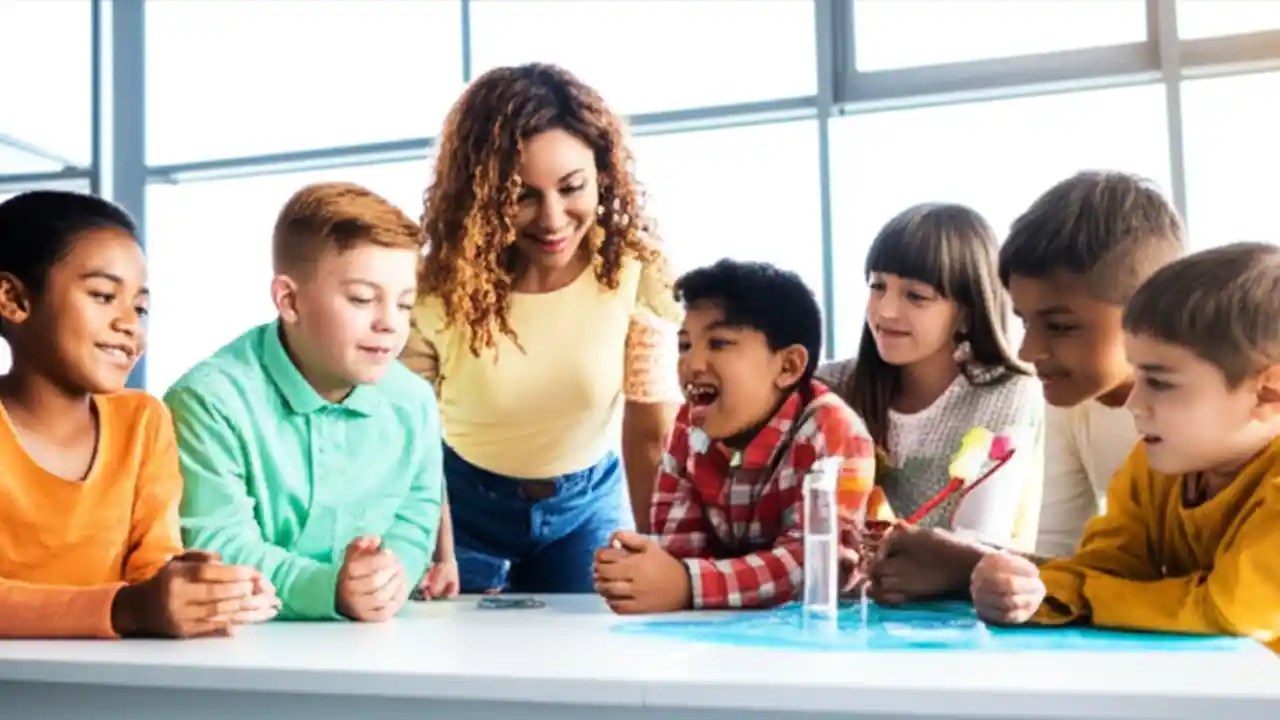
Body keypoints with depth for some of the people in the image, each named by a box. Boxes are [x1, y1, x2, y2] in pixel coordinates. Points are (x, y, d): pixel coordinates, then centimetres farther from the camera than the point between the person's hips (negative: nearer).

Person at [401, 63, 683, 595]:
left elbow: (654, 437, -19)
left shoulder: (636, 269, -22)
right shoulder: (435, 288, -23)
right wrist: (438, 564, -23)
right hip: (465, 501, 0)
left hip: (588, 502, 1)